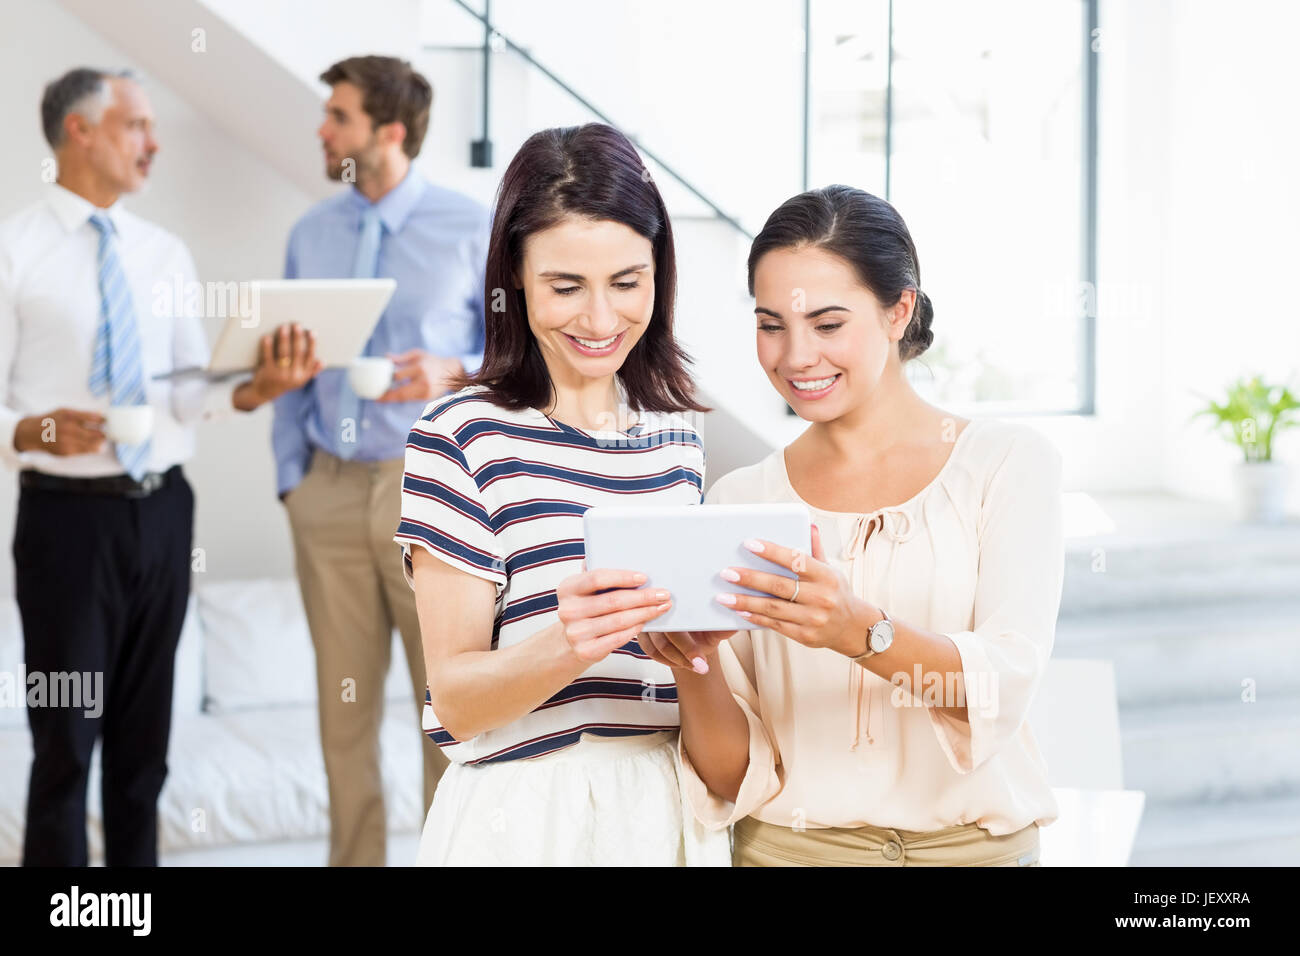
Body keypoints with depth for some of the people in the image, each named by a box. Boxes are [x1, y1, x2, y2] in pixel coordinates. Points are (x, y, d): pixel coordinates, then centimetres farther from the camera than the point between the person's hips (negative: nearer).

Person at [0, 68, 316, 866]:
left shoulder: (165, 252, 10)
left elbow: (188, 392, 0)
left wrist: (253, 388, -20)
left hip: (163, 507, 5)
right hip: (70, 511, -5)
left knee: (145, 733, 12)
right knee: (67, 738, 0)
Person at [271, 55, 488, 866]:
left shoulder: (473, 229, -1)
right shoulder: (312, 236, 10)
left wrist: (453, 372, -18)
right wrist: (292, 479, 4)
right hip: (331, 492, 3)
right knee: (344, 705, 7)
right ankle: (355, 857, 17)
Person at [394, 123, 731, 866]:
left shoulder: (677, 434, 9)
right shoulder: (460, 437, -8)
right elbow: (456, 702, -11)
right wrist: (566, 645, -28)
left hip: (672, 806, 5)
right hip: (529, 817, -5)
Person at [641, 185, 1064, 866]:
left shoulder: (1008, 462, 1)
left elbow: (1005, 689, -12)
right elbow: (730, 777, 4)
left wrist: (861, 631, -27)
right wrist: (694, 666, -15)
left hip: (972, 845, -1)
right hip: (787, 847, 1)